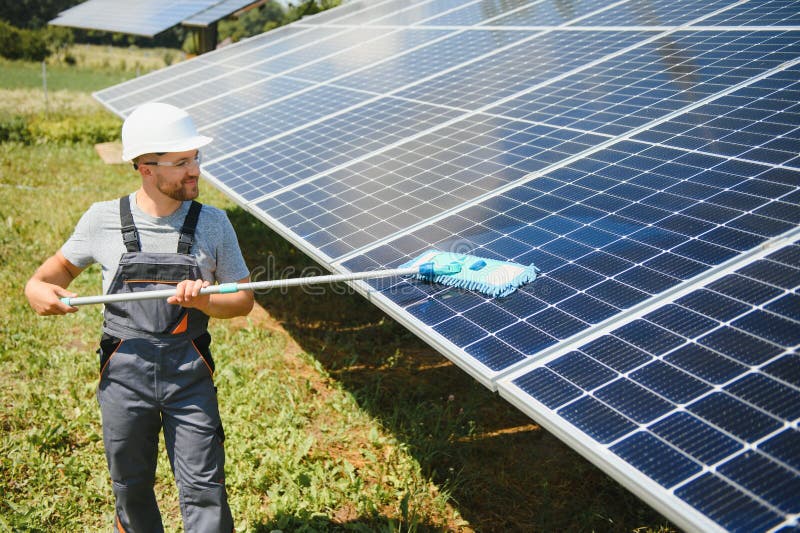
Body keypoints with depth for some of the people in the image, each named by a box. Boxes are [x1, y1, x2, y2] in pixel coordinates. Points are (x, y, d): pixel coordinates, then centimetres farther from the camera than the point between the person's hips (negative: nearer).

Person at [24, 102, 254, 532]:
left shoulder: (213, 224, -2)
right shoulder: (103, 219, -2)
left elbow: (243, 300, 1)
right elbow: (64, 265, 16)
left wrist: (202, 301, -19)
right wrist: (38, 287, -6)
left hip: (190, 378, -1)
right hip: (124, 376, 1)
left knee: (203, 492, -1)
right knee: (131, 489, 17)